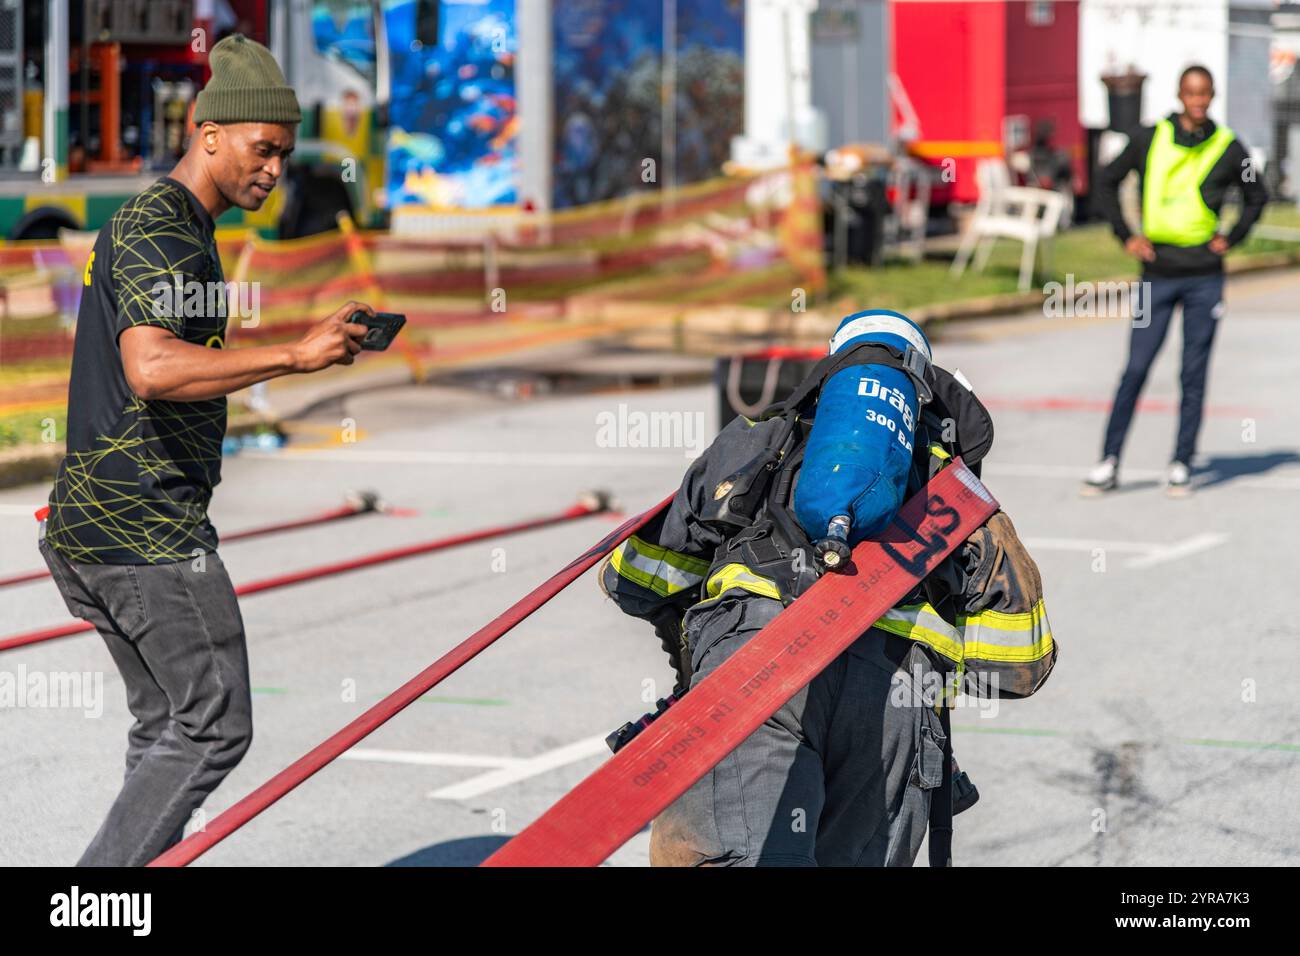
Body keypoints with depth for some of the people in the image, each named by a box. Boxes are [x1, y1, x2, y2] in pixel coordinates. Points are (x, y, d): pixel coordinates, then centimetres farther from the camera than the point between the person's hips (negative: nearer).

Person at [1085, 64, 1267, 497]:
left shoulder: (1228, 148, 3)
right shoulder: (1149, 139, 1)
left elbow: (1256, 197, 18)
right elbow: (1107, 182, 13)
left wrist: (1230, 238, 5)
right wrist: (1126, 236, 4)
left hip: (1205, 278, 0)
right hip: (1157, 274, 0)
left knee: (1194, 376, 3)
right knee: (1135, 371, -3)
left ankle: (1181, 466, 10)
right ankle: (1109, 464, 2)